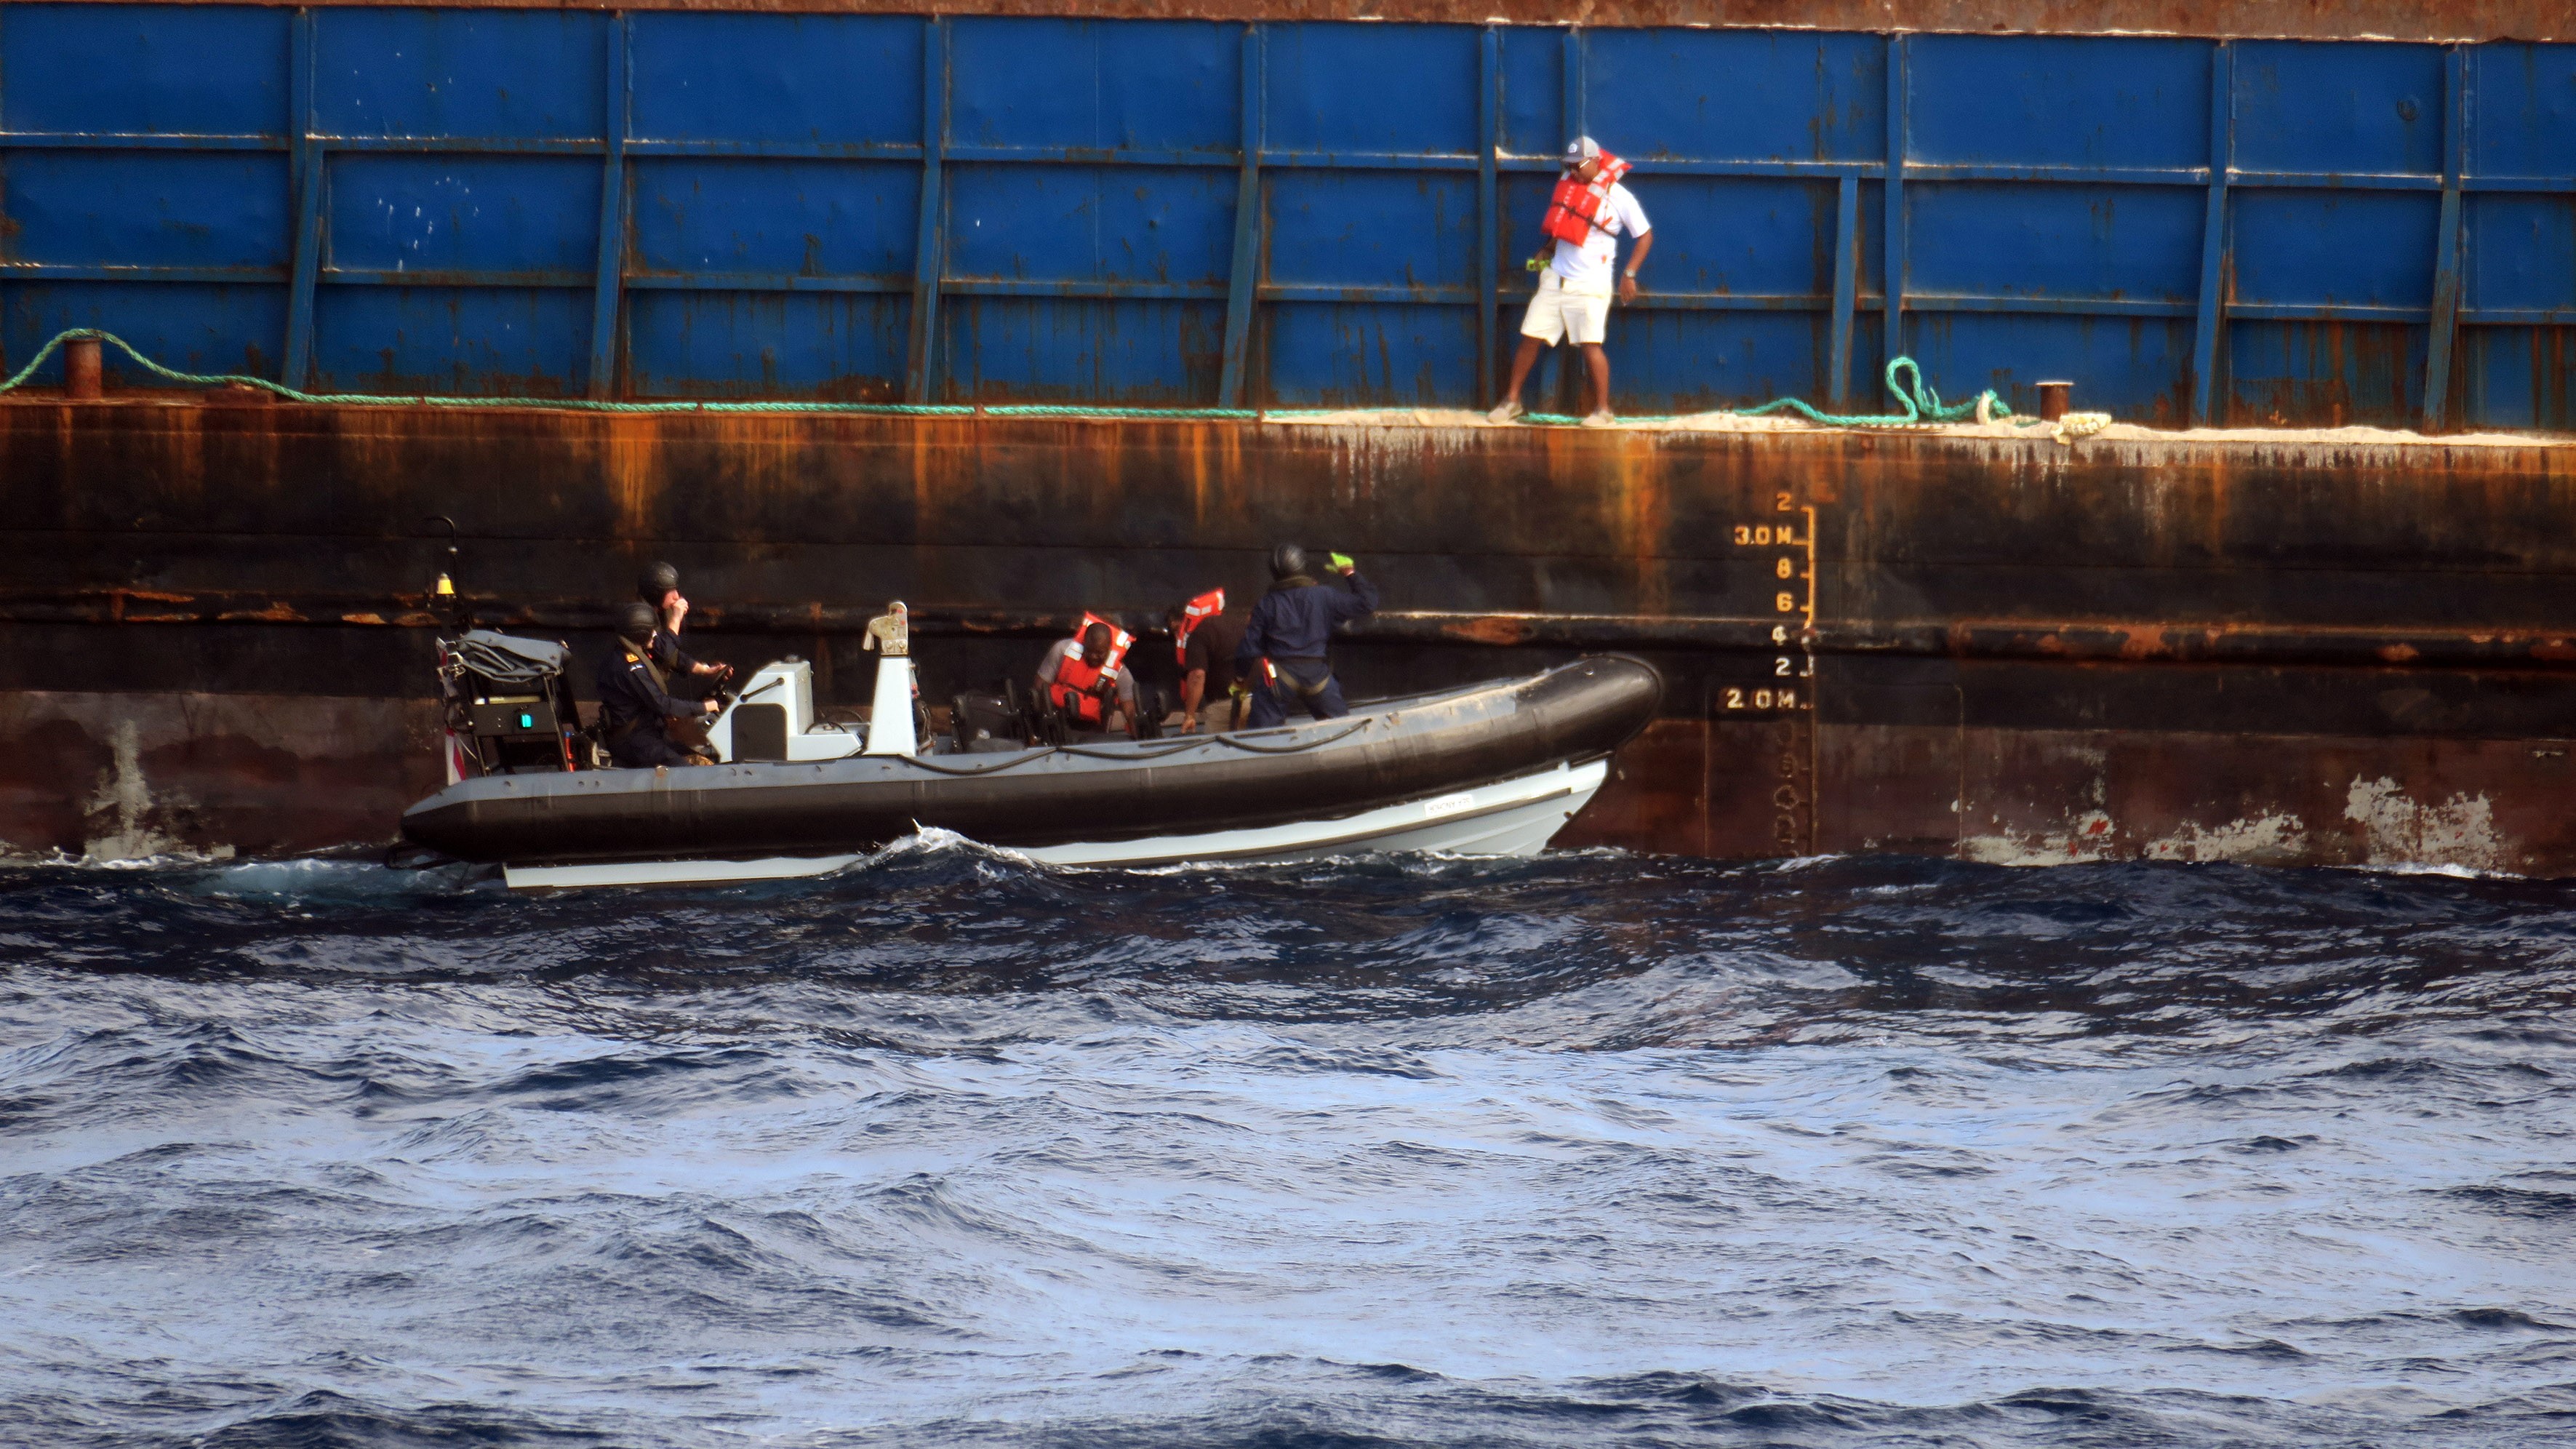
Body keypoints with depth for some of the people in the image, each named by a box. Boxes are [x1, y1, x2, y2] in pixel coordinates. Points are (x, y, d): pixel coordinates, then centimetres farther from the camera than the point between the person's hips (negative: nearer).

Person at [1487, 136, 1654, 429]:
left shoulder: (1618, 196, -9)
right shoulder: (1568, 185, 8)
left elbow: (1645, 235, -2)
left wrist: (1629, 274, -7)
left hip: (1591, 283, -6)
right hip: (1556, 278, 6)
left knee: (1591, 345, -13)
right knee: (1531, 338, 4)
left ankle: (1603, 409, -4)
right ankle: (1512, 401, 15)